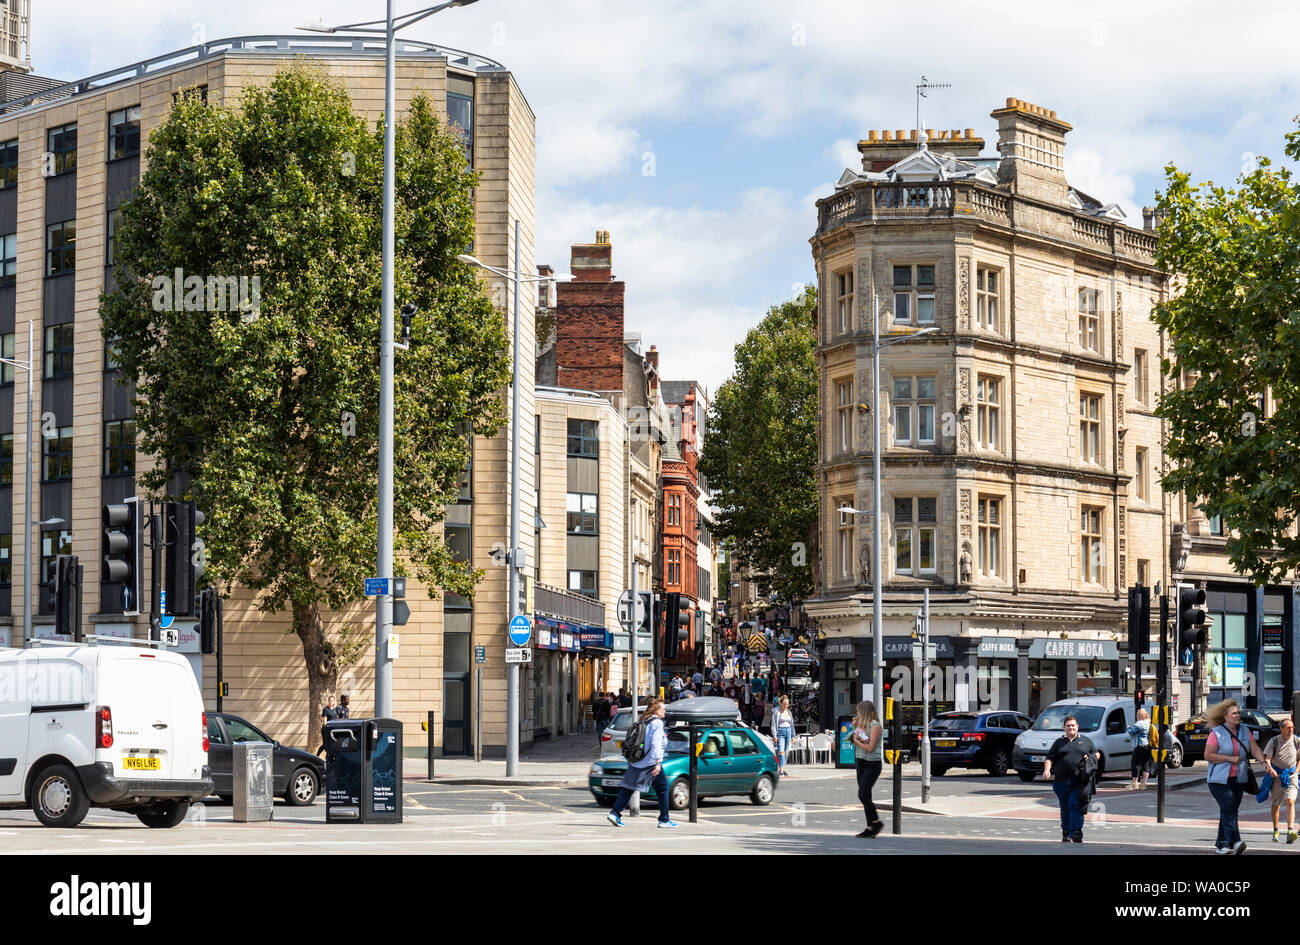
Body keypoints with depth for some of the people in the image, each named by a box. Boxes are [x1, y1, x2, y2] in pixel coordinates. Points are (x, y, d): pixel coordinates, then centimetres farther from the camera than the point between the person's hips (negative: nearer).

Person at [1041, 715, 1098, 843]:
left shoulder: (1086, 740, 15)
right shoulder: (1059, 742, 15)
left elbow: (1096, 754, 20)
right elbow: (1050, 759, 10)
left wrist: (1090, 758, -2)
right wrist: (1047, 770, -9)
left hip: (1080, 781, -2)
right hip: (1062, 782, 2)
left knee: (1075, 806, -14)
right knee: (1065, 809, 7)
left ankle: (1076, 833, -19)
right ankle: (1066, 834, 19)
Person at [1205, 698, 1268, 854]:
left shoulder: (1244, 731, 10)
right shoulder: (1217, 733, -7)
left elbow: (1255, 749, 6)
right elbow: (1208, 755, -11)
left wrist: (1263, 761, -14)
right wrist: (1230, 758, -15)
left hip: (1239, 779, 5)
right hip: (1219, 779, -5)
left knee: (1231, 810, 5)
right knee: (1228, 808, -18)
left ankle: (1221, 844, 12)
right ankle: (1235, 842, -26)